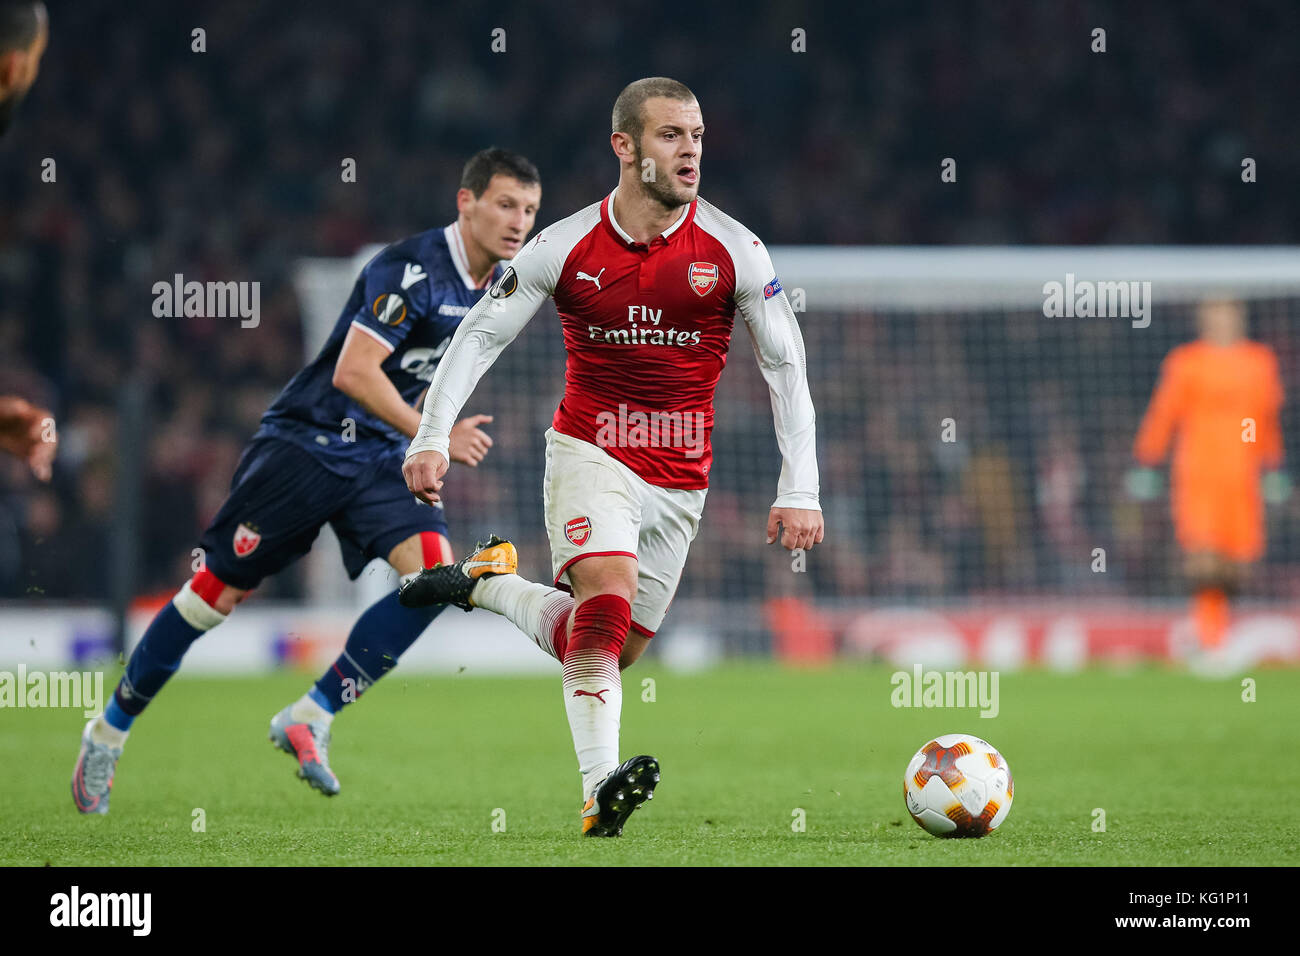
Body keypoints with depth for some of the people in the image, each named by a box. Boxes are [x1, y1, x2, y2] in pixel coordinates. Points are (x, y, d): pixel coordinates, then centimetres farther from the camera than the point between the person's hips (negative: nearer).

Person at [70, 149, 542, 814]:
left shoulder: (496, 284, 6)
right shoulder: (413, 268, -20)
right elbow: (353, 372, -27)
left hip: (380, 459, 7)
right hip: (308, 442, -7)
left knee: (435, 570, -19)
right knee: (221, 590, -1)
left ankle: (308, 719, -13)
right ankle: (110, 729, 17)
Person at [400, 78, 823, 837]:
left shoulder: (734, 250, -7)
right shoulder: (566, 247, -8)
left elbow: (785, 365, -1)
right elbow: (480, 335, 1)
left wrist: (800, 490, -7)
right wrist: (432, 437, -10)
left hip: (679, 481, 3)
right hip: (590, 453, -3)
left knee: (605, 649, 7)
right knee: (608, 592, -28)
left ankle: (491, 583, 31)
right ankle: (601, 792, -32)